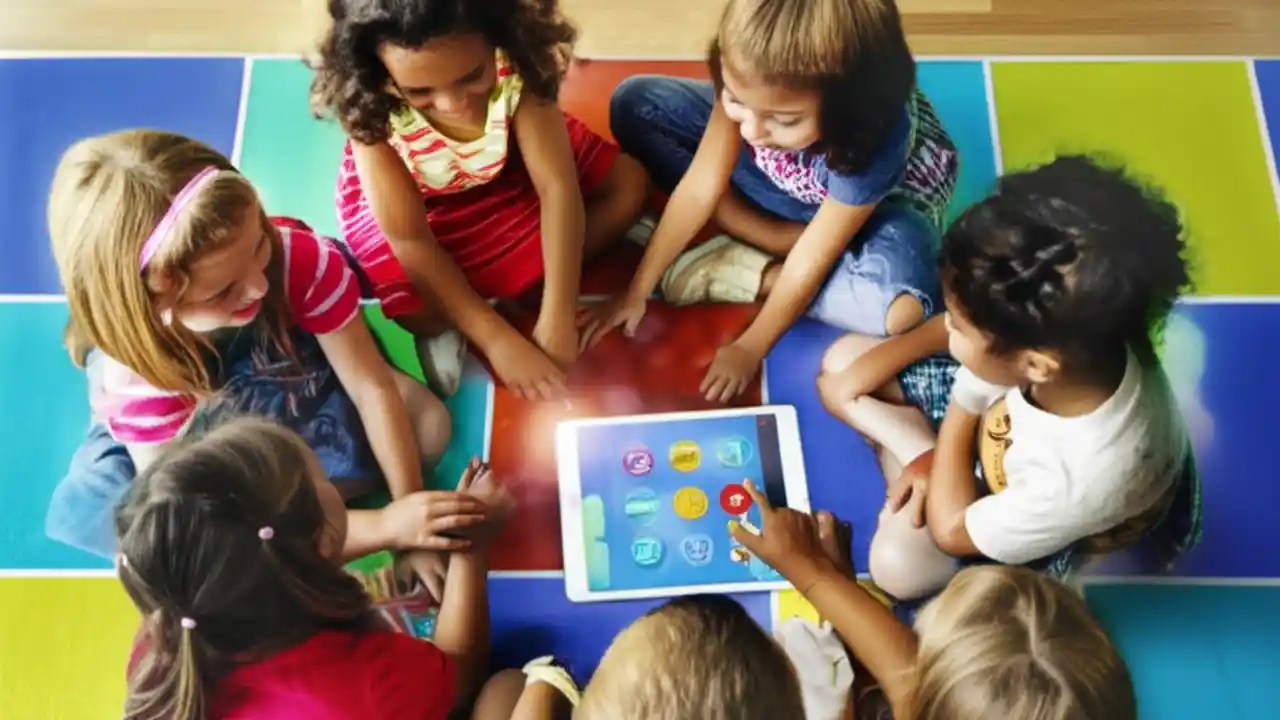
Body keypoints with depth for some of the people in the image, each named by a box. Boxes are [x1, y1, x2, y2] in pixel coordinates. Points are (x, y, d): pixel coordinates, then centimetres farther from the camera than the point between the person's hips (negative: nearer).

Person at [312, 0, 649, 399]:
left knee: (628, 185, -11)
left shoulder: (513, 66, -36)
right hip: (415, 194, -3)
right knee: (421, 311, -27)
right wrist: (495, 338, -33)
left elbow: (558, 185, -32)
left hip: (510, 166, 3)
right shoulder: (371, 108, -36)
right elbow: (409, 240, -30)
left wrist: (557, 322, -35)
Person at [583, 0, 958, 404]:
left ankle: (743, 273, -17)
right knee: (637, 105, -11)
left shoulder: (876, 138, -41)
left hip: (877, 199, -3)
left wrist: (750, 349, -21)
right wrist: (637, 292, -19)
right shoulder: (749, 81, -32)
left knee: (902, 306, -38)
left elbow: (811, 261, -30)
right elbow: (700, 187, -23)